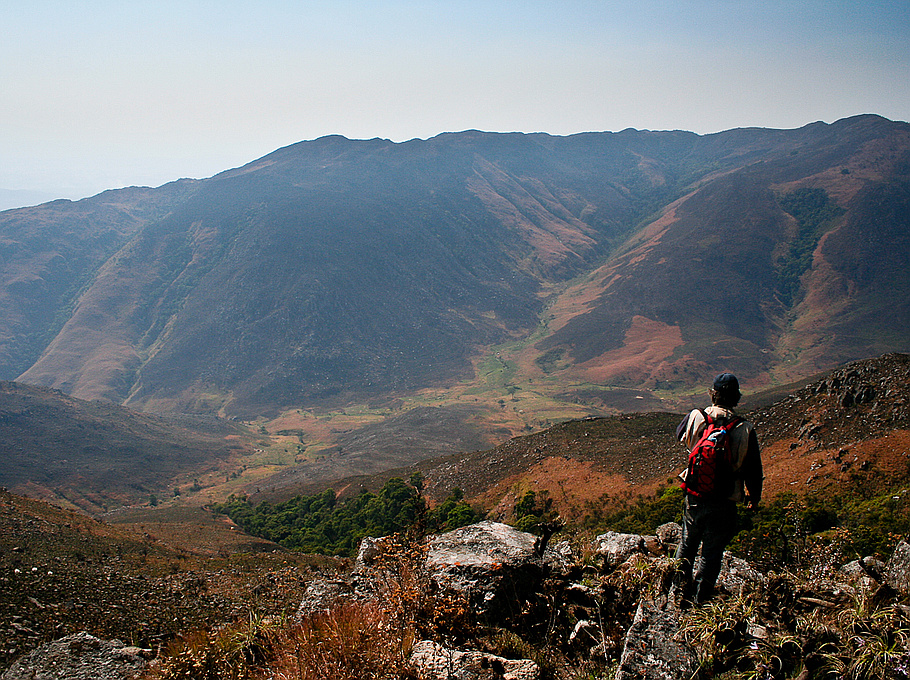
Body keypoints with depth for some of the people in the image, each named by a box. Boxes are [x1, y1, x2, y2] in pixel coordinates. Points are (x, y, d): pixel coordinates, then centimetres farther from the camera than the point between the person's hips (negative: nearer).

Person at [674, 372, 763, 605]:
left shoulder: (695, 418, -9)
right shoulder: (745, 430, -14)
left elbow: (679, 435, 15)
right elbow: (753, 469, -5)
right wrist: (754, 496, 11)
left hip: (694, 496, 2)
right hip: (724, 502, -2)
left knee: (688, 543, 22)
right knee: (712, 551, 11)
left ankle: (681, 591, 33)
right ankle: (700, 601, 19)